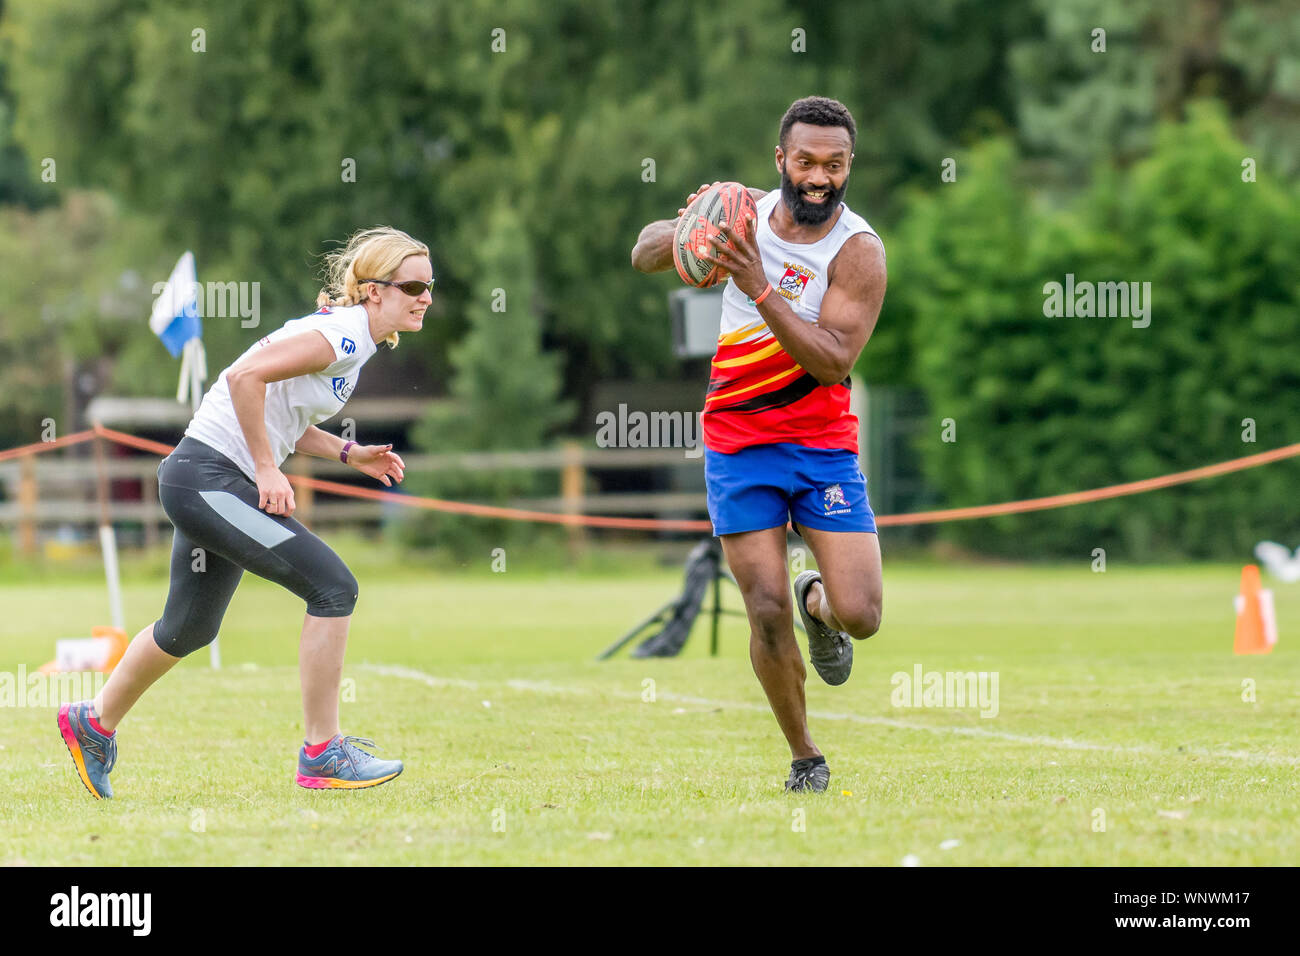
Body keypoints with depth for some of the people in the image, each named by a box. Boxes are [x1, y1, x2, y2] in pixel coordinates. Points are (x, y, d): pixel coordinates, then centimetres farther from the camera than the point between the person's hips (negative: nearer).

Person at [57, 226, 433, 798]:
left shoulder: (352, 340, 14)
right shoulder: (342, 335, -17)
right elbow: (245, 376, -26)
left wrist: (349, 454, 11)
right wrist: (267, 469, -21)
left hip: (223, 486, 11)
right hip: (208, 477, -11)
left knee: (190, 627, 22)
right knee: (333, 586, -16)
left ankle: (94, 724, 40)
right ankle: (322, 755, -10)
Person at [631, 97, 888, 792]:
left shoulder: (859, 251, -13)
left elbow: (834, 361, -23)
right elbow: (644, 254, 7)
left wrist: (760, 289, -32)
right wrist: (684, 232, -16)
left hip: (822, 446, -2)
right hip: (737, 442, 2)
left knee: (860, 615, -12)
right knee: (767, 615, -7)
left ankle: (816, 600, 26)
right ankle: (804, 758, 13)